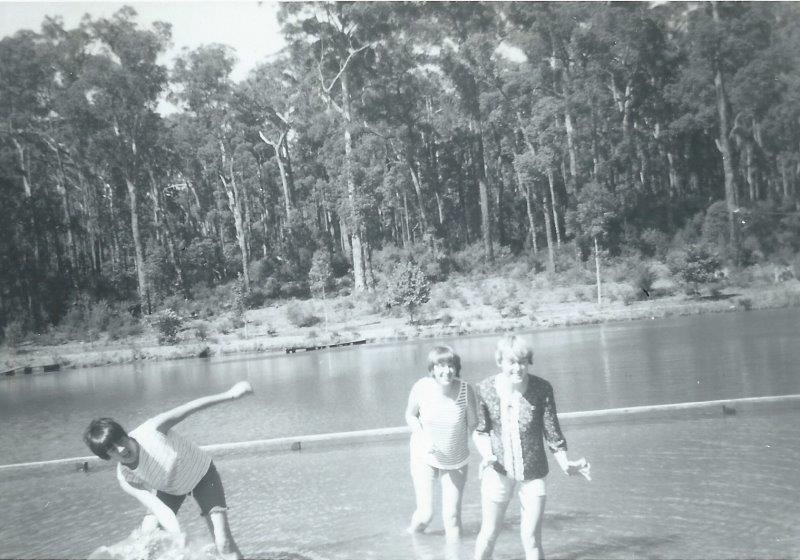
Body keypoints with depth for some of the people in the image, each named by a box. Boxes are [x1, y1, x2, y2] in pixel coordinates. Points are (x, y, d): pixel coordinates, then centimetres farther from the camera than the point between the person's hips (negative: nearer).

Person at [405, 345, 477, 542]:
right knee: (425, 513, 0)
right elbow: (410, 415, -3)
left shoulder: (466, 390, -22)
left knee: (452, 514, 6)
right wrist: (423, 438, -18)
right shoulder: (421, 388, -20)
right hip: (424, 458, 0)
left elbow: (472, 424, -7)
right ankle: (411, 535, 34)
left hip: (456, 461, 0)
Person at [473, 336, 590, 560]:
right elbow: (481, 430, 4)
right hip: (498, 471, 1)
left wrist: (565, 464, -14)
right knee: (489, 533, 9)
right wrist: (487, 455, -12)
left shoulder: (541, 389, -12)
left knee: (531, 539, 3)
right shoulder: (486, 388, -8)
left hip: (533, 474, -1)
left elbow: (552, 432, -4)